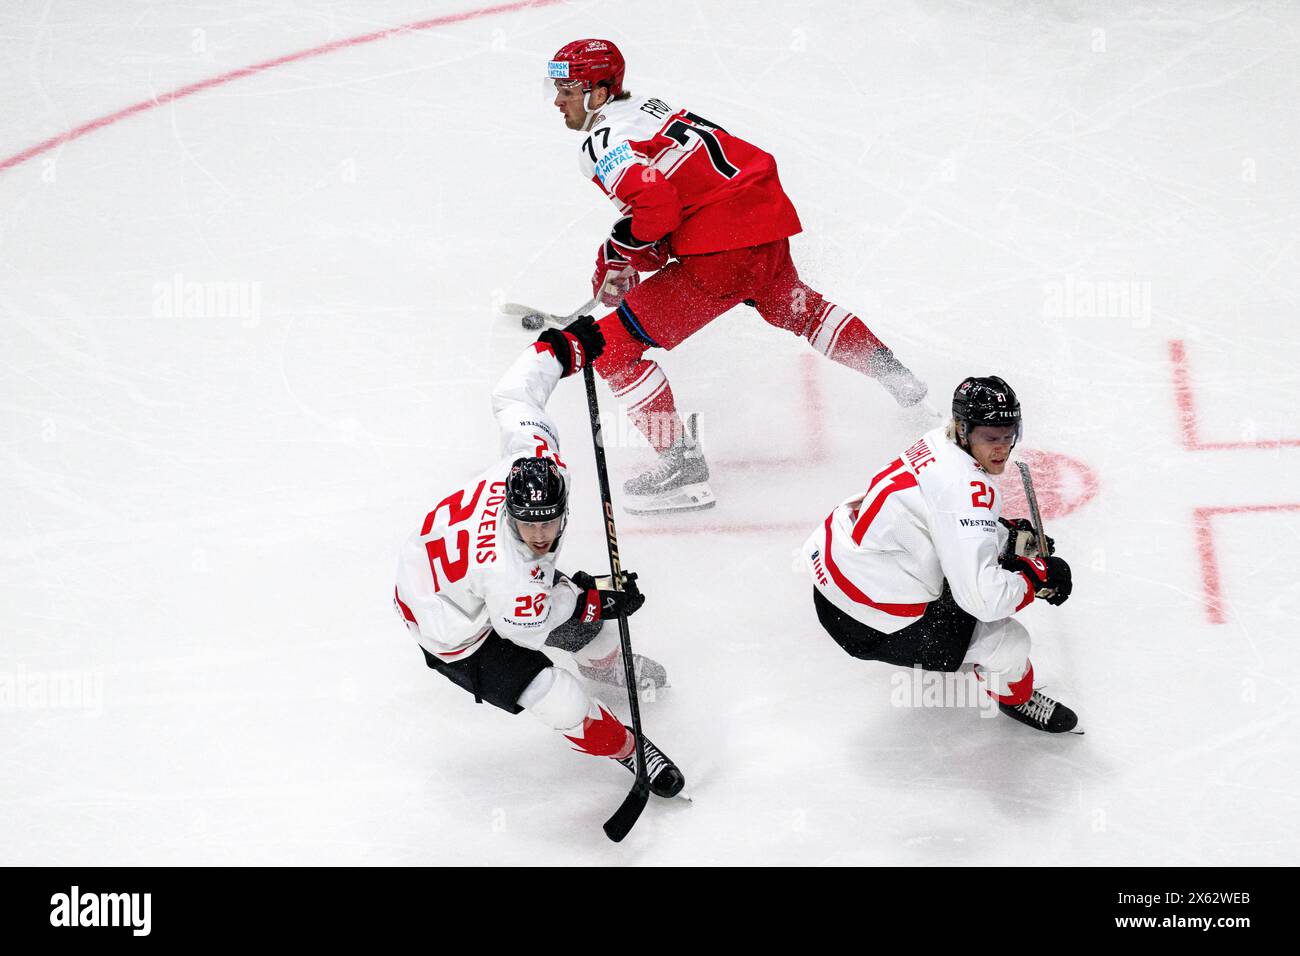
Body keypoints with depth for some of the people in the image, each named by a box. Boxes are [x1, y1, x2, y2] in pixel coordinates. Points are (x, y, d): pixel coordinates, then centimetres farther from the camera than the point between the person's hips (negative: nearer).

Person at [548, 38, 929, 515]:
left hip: (721, 251, -10)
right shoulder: (647, 105, 20)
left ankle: (683, 464, -7)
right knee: (792, 307, 39)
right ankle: (895, 376, 51)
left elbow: (656, 204, -23)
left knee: (615, 346, -6)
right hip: (770, 220, 10)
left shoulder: (602, 142, -9)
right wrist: (650, 249, 21)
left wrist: (616, 258, -6)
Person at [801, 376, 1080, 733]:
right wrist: (1038, 574, -15)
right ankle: (1015, 696, 25)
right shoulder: (965, 486, -27)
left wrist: (1010, 536, 6)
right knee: (1008, 641, -7)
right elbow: (980, 596, -31)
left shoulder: (940, 443, 1)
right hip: (864, 616, -10)